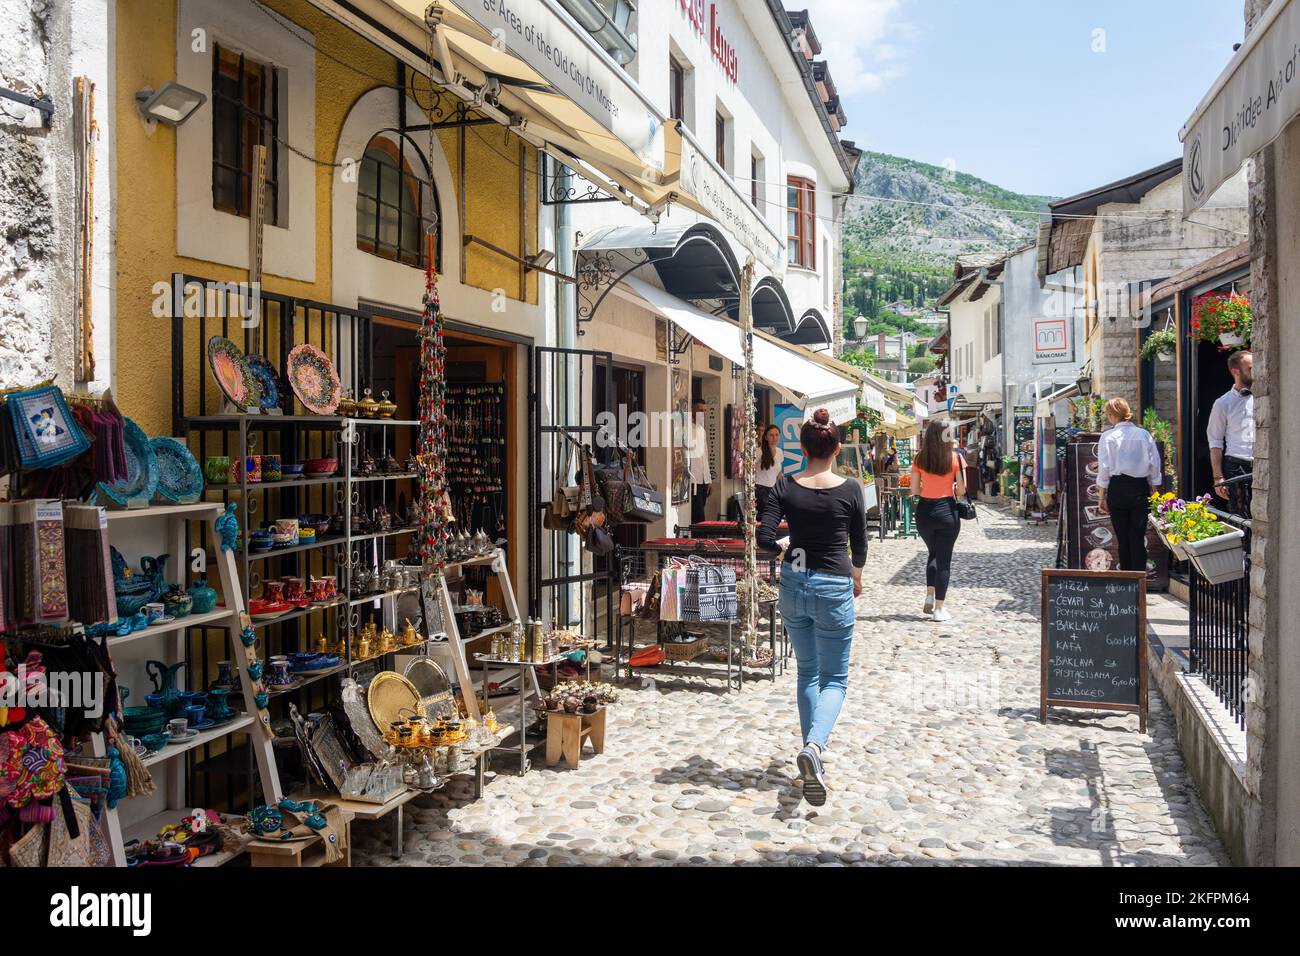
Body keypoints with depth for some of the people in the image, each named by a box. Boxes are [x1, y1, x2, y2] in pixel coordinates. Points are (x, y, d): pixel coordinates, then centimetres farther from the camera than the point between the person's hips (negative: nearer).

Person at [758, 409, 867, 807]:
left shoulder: (785, 486, -5)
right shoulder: (850, 490, -8)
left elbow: (764, 537, -10)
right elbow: (859, 545, 1)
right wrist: (856, 577, 21)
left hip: (794, 584, 3)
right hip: (834, 587, -2)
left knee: (807, 672, 20)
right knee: (834, 679, 7)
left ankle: (811, 752, 25)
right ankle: (814, 746, -19)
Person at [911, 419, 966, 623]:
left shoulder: (920, 458, -2)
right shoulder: (955, 457, -7)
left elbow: (914, 489, 0)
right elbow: (961, 490, -7)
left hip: (924, 510, 2)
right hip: (946, 510, -2)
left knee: (933, 553, 24)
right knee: (944, 559, 7)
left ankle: (929, 598, 14)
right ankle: (939, 609, 8)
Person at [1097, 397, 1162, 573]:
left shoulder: (1108, 436, -5)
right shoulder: (1144, 435, 1)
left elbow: (1104, 468, -5)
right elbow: (1155, 465, 4)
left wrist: (1103, 496, 2)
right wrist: (1154, 492, 13)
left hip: (1117, 488, -1)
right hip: (1140, 488, 1)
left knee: (1122, 538, 8)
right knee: (1138, 537, 2)